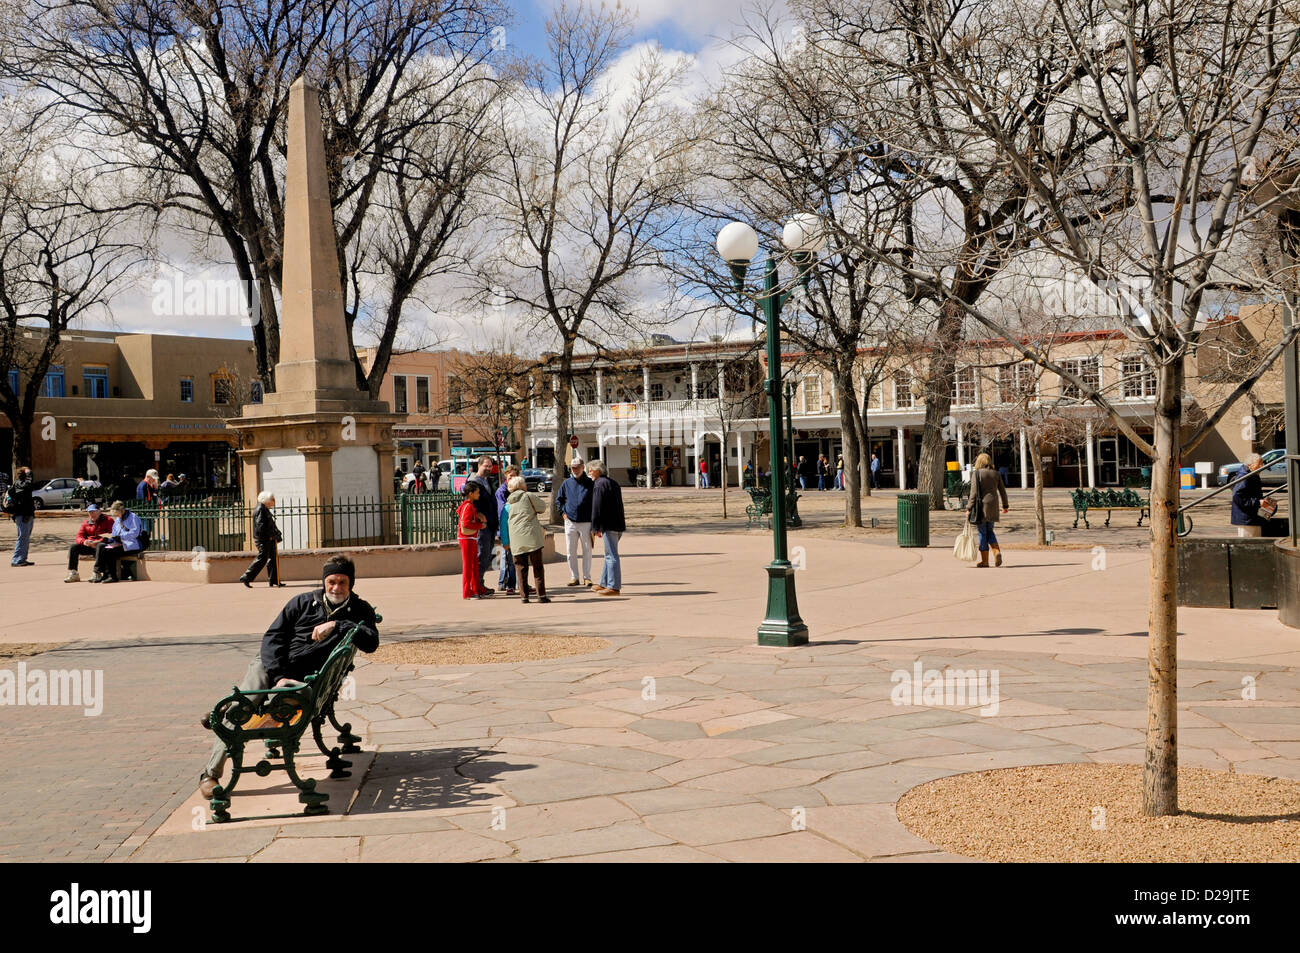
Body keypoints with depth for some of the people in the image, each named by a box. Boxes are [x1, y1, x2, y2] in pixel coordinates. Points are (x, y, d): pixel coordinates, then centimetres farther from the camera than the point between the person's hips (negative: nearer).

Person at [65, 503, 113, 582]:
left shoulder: (107, 520, 1)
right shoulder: (86, 523, 17)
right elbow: (79, 537, 10)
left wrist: (98, 542, -23)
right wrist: (84, 541, -16)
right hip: (89, 546, 6)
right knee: (73, 547, -13)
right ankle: (73, 573, -17)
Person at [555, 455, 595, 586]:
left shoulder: (590, 483, 1)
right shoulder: (566, 483, 9)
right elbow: (558, 500, 21)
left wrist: (594, 517, -1)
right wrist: (563, 512, 7)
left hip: (586, 522, -2)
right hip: (570, 522, 3)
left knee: (587, 550, 2)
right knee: (571, 552, 5)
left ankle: (587, 577, 9)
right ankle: (574, 577, 13)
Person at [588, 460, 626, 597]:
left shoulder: (599, 484, -10)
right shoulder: (613, 483, 20)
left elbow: (597, 508, -14)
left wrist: (595, 528, -13)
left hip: (609, 526, -10)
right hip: (619, 524, 10)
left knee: (612, 556, -8)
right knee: (610, 555, 17)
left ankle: (614, 587, -7)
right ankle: (604, 583, 25)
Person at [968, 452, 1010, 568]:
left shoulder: (976, 473, -7)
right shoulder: (996, 474, 8)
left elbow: (974, 492, -12)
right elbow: (1003, 491, 12)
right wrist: (1005, 505, 25)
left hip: (981, 505, -4)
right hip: (993, 506, 4)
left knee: (983, 533, 2)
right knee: (990, 531, 18)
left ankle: (984, 561, 6)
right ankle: (997, 551, -5)